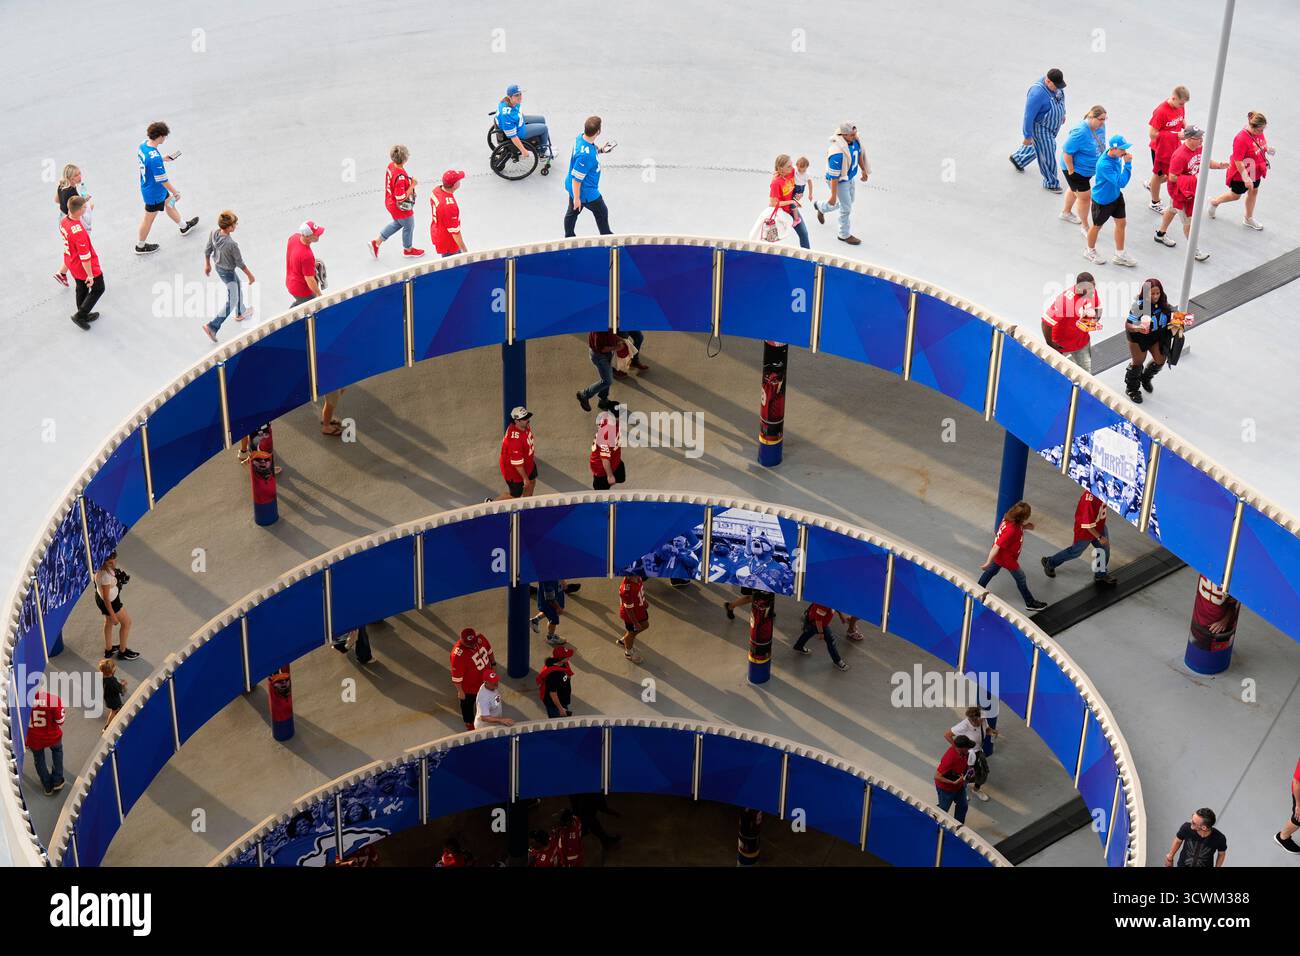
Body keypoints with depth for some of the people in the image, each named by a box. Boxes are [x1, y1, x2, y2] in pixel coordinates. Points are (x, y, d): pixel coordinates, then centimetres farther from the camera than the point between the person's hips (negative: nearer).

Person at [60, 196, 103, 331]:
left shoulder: (64, 221, -11)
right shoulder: (79, 232, -38)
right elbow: (85, 257, -30)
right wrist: (90, 275, -21)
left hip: (71, 262, 8)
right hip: (84, 267, -8)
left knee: (81, 289, 27)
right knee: (98, 289, 15)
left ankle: (84, 315, 45)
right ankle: (80, 316, 16)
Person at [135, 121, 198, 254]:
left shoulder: (143, 144, -11)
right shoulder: (155, 158, -38)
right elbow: (162, 180, -29)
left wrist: (163, 158, 10)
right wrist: (176, 193, -16)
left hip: (146, 186, 9)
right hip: (154, 193, -9)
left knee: (169, 204, 30)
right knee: (149, 218, 13)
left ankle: (184, 227, 53)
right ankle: (140, 246, 33)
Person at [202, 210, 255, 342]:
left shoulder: (214, 233, -19)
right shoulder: (232, 244, -37)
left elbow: (207, 250, -3)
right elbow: (240, 263, -22)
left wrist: (207, 265, 16)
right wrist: (250, 276, -5)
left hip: (218, 267, 8)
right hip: (228, 272, -8)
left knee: (238, 286, 32)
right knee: (231, 303, 8)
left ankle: (240, 313, 53)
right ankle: (213, 326, 5)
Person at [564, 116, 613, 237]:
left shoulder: (581, 138, -12)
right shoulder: (586, 155, -39)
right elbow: (576, 178, -30)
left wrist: (600, 150, 0)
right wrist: (577, 198, -20)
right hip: (585, 192, -8)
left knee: (572, 212, 25)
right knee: (602, 212, 18)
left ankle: (568, 237, 43)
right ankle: (606, 236, 42)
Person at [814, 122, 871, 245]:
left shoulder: (854, 140, -15)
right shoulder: (837, 152, -40)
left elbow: (859, 153, 8)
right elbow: (834, 177, -32)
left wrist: (864, 170, 21)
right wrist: (833, 196, -25)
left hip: (851, 177, 9)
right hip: (840, 181, -8)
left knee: (850, 199, 30)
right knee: (846, 208, 8)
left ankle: (821, 207, 53)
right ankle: (845, 235, 33)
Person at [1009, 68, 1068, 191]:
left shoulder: (1055, 84, -13)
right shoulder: (1037, 93, -38)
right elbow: (1029, 116, -30)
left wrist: (1062, 113, 23)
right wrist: (1027, 136, -22)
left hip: (1051, 125, 8)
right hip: (1040, 127, -8)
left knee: (1038, 145, 29)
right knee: (1047, 155, 6)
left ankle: (1017, 159, 54)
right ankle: (1050, 183, 27)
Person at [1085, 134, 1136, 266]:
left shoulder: (1116, 155, -13)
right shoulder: (1104, 165, -39)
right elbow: (1121, 182, -39)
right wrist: (1128, 164, -40)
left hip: (1116, 195, 8)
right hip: (1102, 200, -8)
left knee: (1121, 223, 16)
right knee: (1097, 226, 17)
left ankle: (1120, 255, 33)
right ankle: (1090, 251, 43)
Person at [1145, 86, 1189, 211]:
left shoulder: (1180, 106, -8)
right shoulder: (1161, 111, -30)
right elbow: (1152, 134, -27)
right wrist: (1175, 134, -28)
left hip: (1174, 147, 6)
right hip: (1160, 149, -6)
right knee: (1159, 174, 14)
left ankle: (1150, 184, 43)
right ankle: (1155, 203, 35)